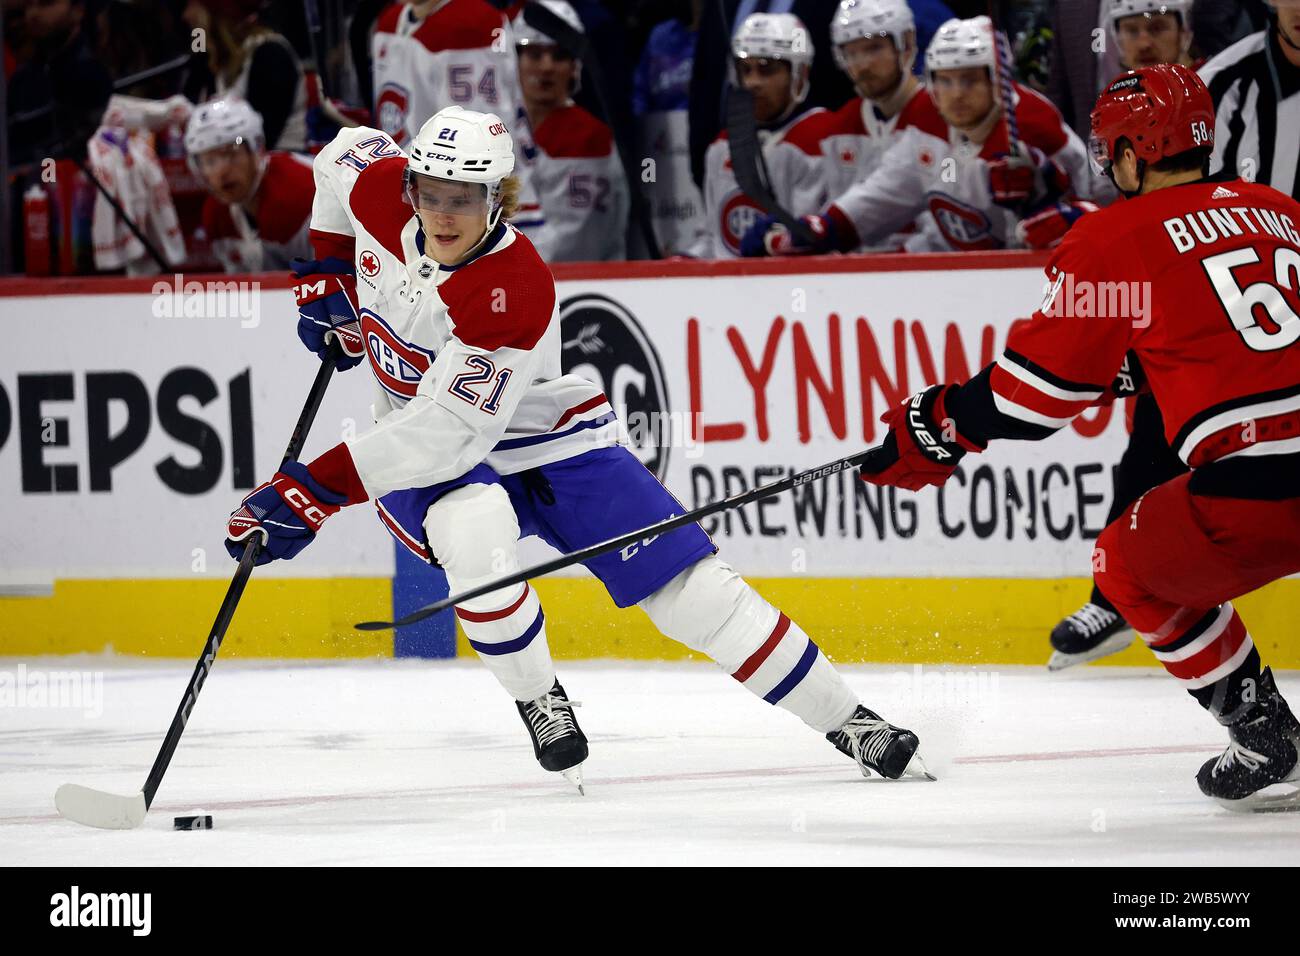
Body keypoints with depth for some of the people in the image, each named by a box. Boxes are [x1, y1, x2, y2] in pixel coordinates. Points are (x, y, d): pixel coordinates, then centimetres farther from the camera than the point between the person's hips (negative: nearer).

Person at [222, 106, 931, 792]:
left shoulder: (516, 288, -32)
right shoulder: (377, 191, -14)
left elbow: (449, 432, -37)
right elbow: (345, 154, 13)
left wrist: (314, 490, -41)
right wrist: (326, 278, 7)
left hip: (551, 445, -3)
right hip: (420, 456, 3)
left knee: (688, 587, -13)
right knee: (473, 531, -35)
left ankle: (847, 723, 0)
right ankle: (538, 705, -14)